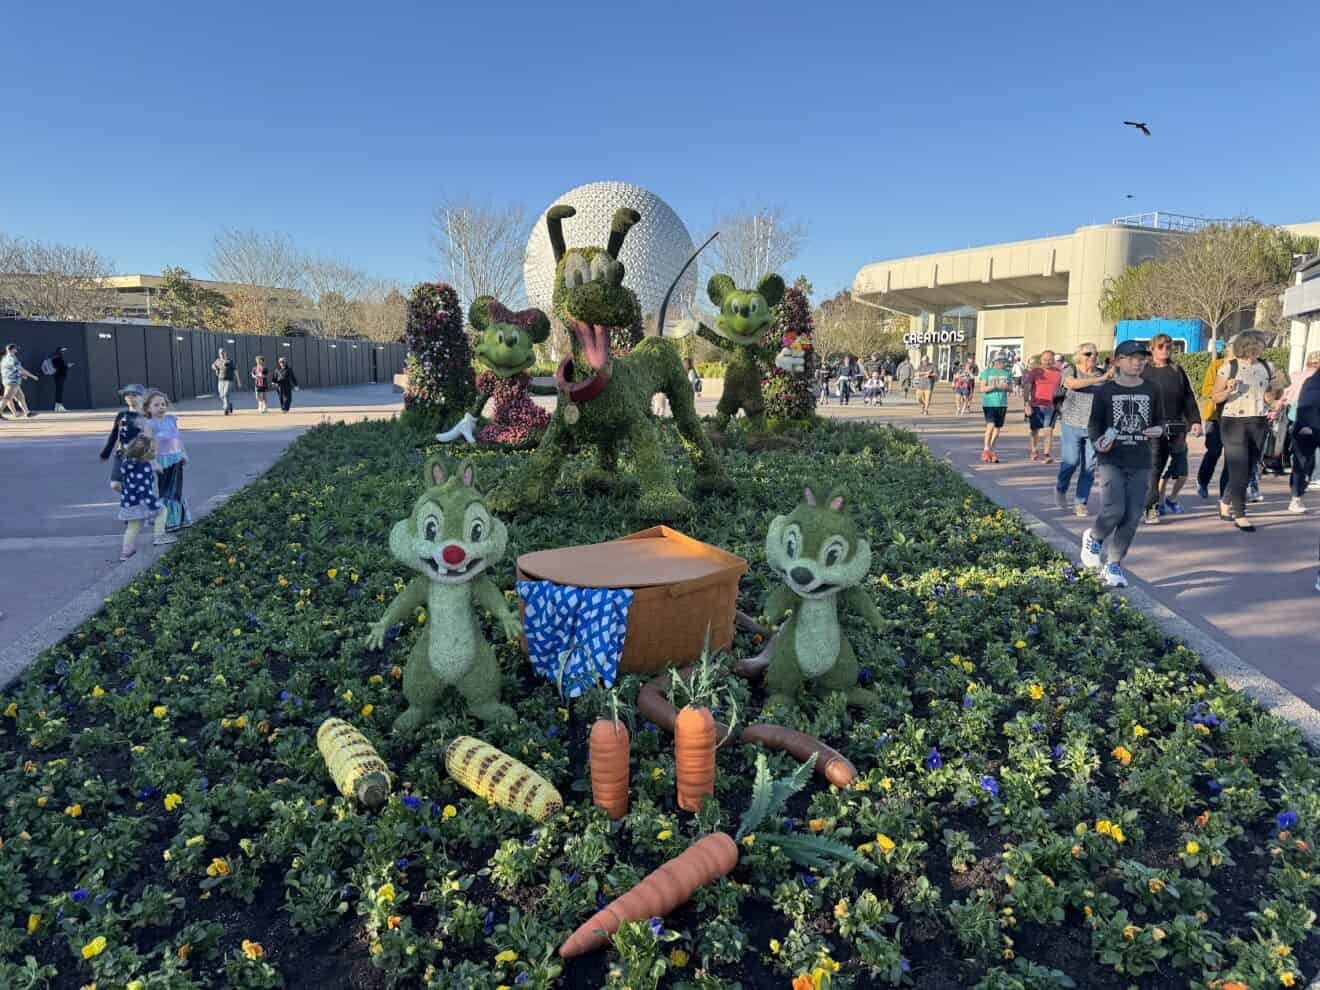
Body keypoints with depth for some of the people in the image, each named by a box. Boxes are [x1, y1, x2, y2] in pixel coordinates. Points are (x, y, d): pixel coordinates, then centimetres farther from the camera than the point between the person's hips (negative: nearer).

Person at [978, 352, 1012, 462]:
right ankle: (986, 449, -1)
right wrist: (995, 386, -19)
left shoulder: (1007, 373, 9)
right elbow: (983, 389, -5)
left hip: (1002, 404, 4)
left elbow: (1011, 388, 10)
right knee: (990, 425, -17)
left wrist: (1007, 387, -13)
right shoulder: (987, 372, -1)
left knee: (998, 428, 6)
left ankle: (991, 451, 19)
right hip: (989, 403, -4)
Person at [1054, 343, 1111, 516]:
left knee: (1089, 466, 1)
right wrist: (1100, 379, -33)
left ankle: (1081, 503, 10)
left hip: (1095, 427, 2)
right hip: (1073, 425, -2)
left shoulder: (1102, 373, 6)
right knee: (1071, 461, -2)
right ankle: (1060, 489, 28)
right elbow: (1073, 384, -25)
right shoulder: (1071, 371, -2)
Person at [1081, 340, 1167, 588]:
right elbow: (1093, 425, 2)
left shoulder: (1151, 391, 7)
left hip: (1140, 464, 3)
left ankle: (1114, 565, 15)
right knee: (1114, 511, -18)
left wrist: (1158, 430, -6)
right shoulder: (1104, 391, -1)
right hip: (1111, 461, -3)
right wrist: (1097, 442, -18)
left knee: (1132, 517, 0)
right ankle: (1093, 537, 15)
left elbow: (1160, 420, 17)